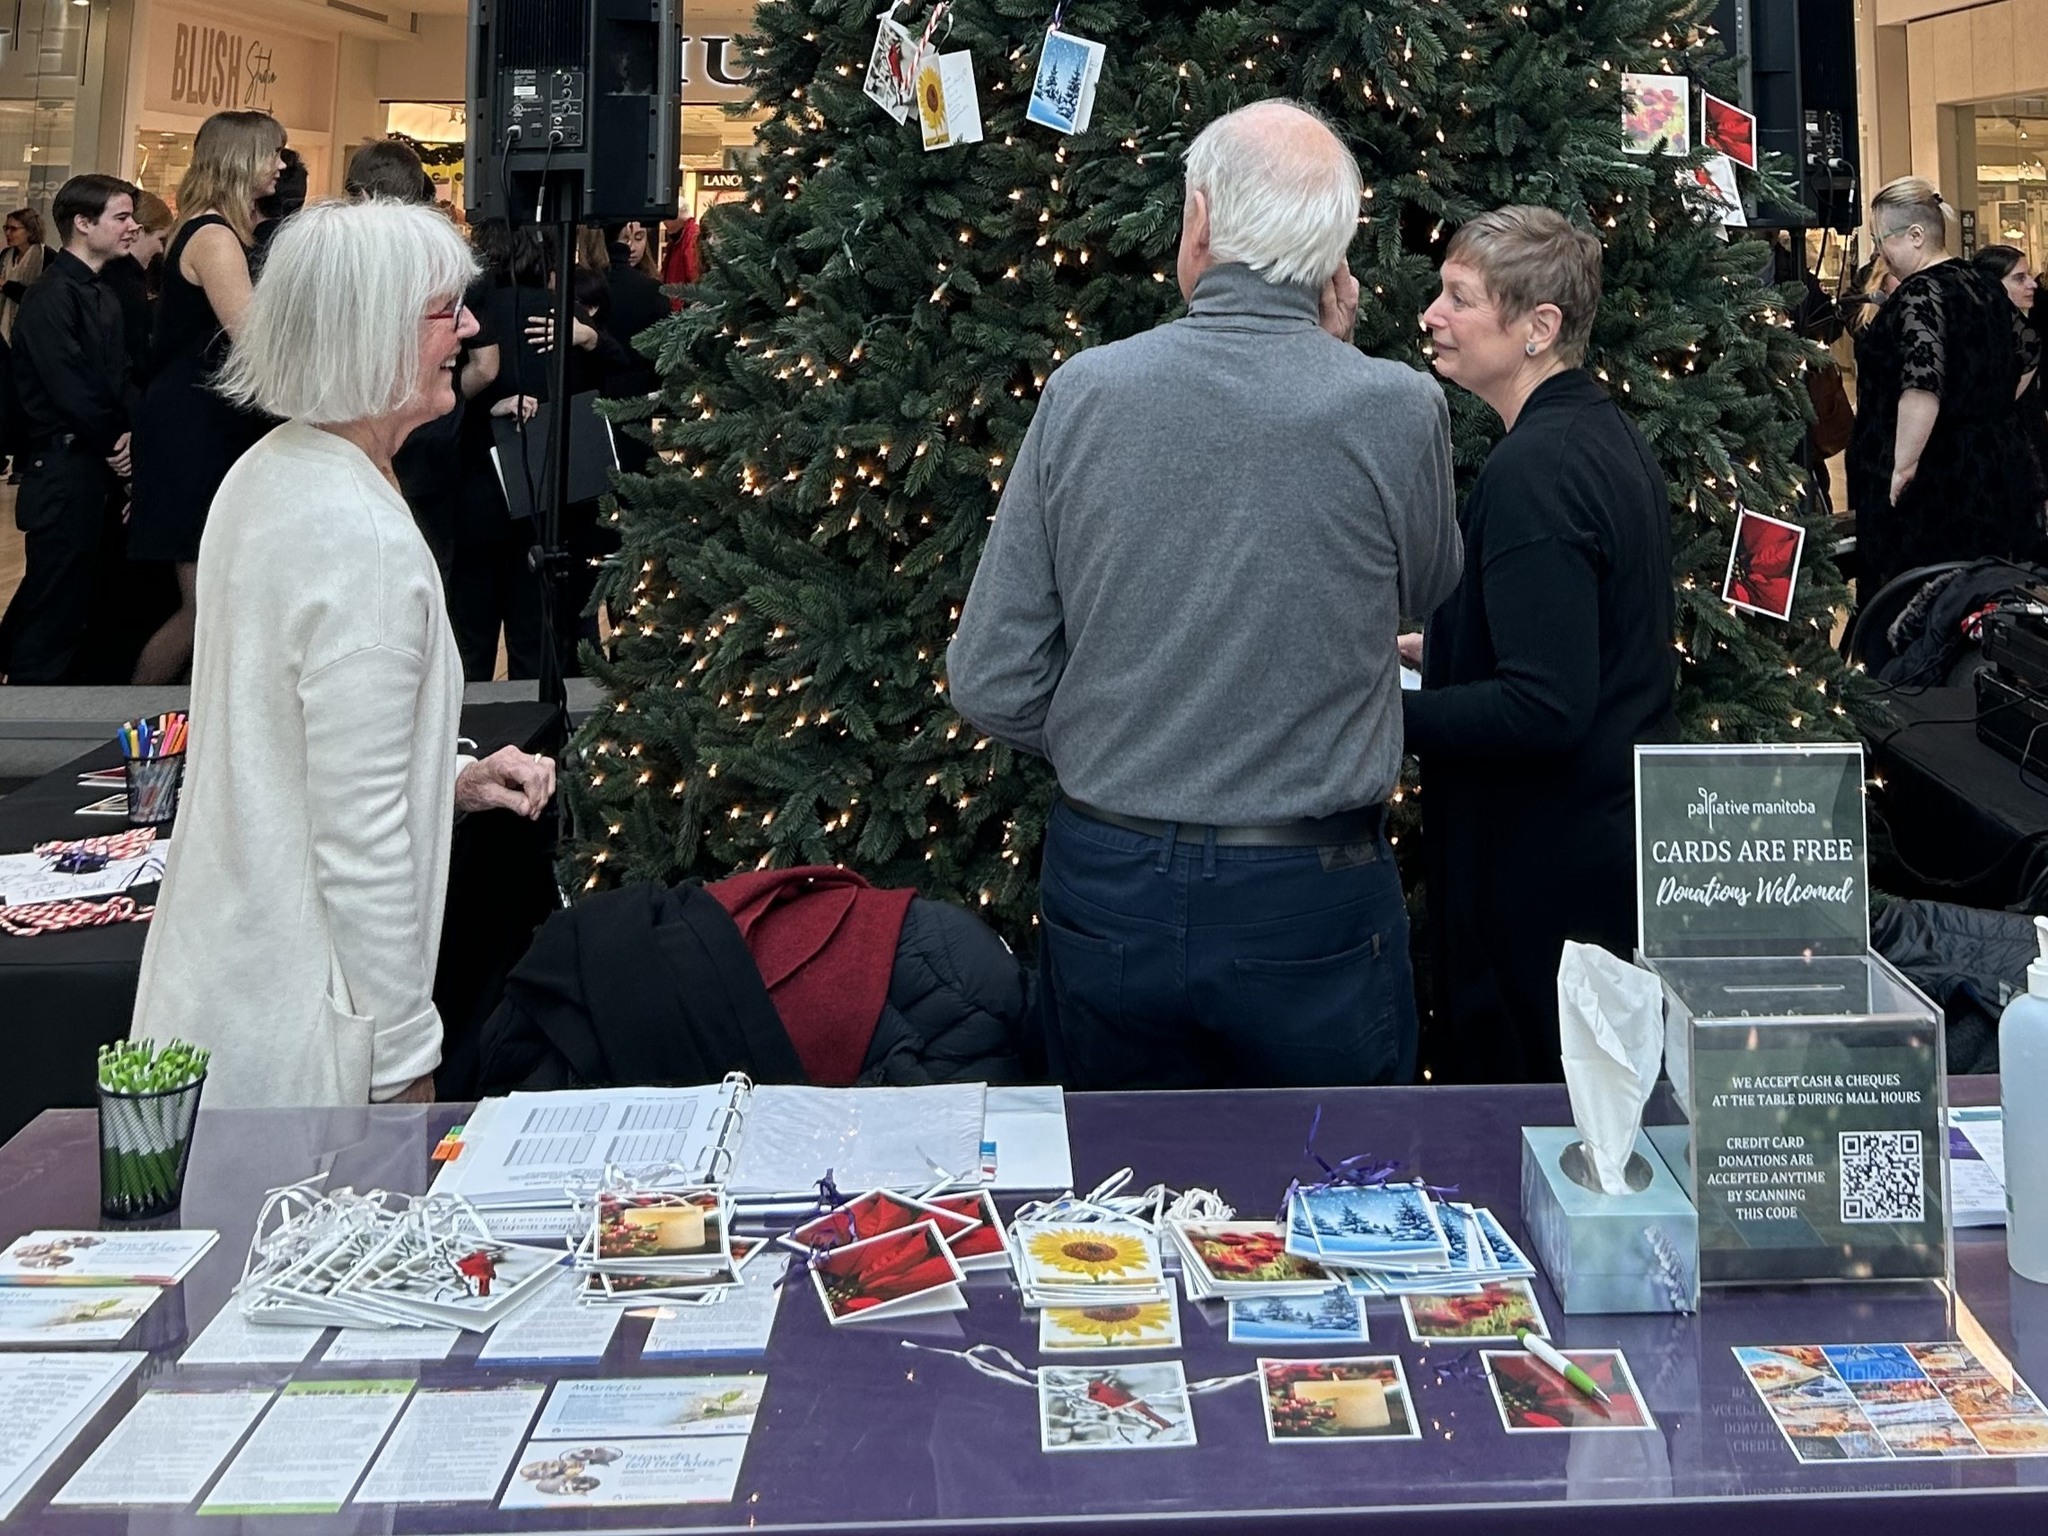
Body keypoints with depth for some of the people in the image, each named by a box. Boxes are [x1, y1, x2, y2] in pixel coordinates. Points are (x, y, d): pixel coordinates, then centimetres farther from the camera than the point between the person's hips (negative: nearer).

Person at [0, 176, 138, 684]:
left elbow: (119, 376, 13)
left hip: (97, 469, 9)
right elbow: (69, 391, -20)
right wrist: (117, 442, -8)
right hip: (64, 468, -9)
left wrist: (132, 431, -6)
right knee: (56, 603, -4)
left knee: (77, 593, 14)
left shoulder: (103, 297, 14)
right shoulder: (52, 297, -14)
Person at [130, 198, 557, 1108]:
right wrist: (402, 1057, -15)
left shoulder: (267, 473, 7)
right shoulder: (364, 538, -23)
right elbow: (360, 836, -22)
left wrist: (451, 782, 8)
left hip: (224, 965, 9)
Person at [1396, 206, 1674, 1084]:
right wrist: (1439, 651, 18)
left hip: (1545, 879, -10)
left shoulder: (1533, 469, -22)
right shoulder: (1607, 435, 9)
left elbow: (1545, 708, -27)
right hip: (1613, 838, 10)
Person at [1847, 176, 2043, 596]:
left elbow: (1922, 385, -27)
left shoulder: (1920, 294, -14)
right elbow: (2028, 351, 27)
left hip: (1936, 489, -9)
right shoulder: (1983, 286, 13)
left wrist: (1903, 465, -24)